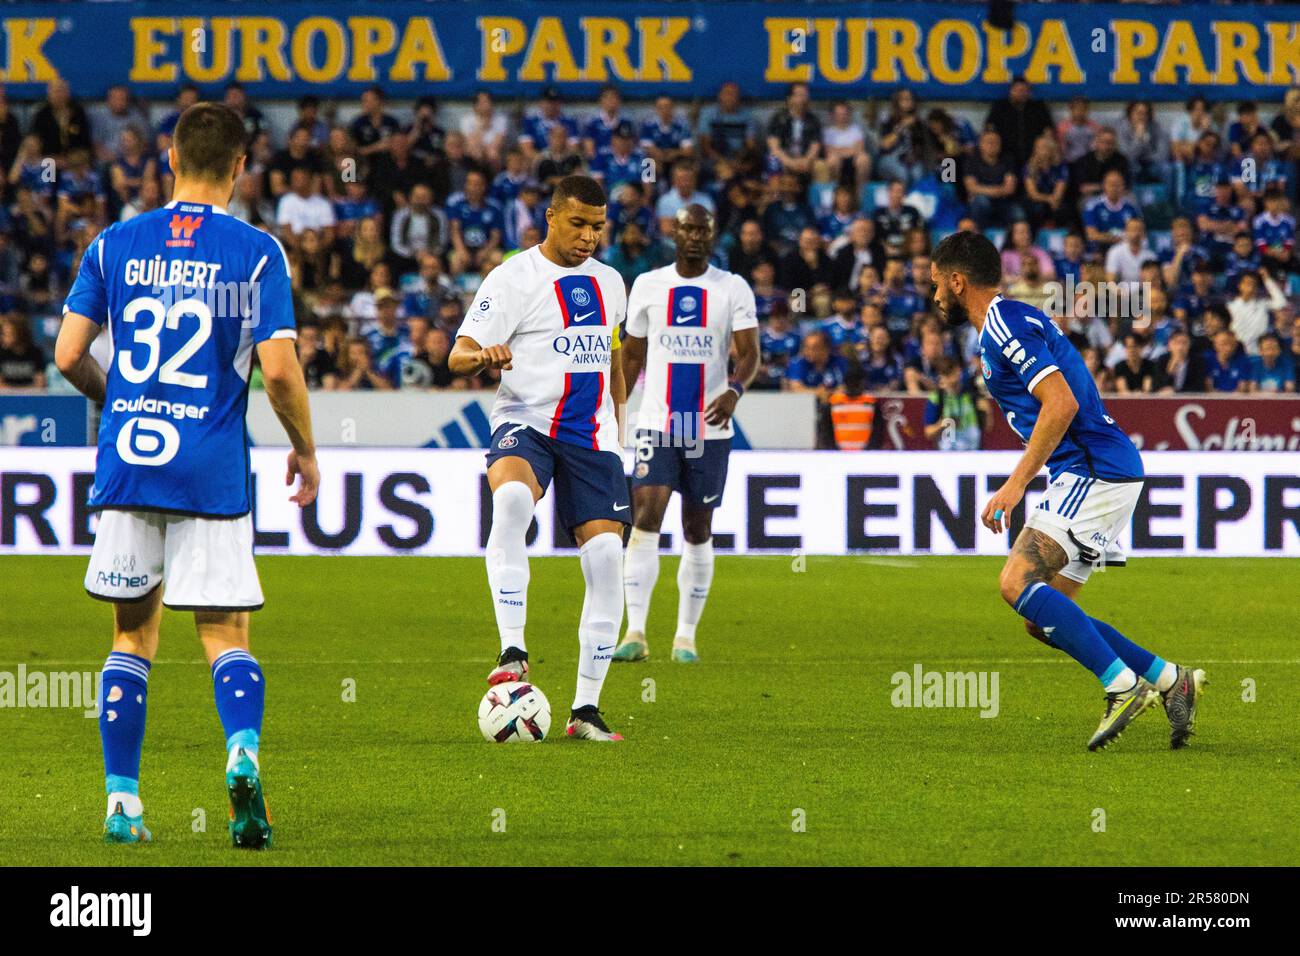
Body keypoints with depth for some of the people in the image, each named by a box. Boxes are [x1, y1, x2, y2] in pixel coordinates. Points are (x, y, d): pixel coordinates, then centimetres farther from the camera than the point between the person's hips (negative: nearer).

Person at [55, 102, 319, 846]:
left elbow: (69, 354, 3)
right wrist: (306, 450, 6)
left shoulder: (115, 245, 5)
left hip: (128, 463, 2)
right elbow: (280, 368, -10)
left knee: (134, 635, 13)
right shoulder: (256, 252, -4)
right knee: (226, 636, 2)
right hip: (212, 472, -2)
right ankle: (245, 753, -26)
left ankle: (123, 801, 9)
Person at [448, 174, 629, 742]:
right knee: (511, 501, -37)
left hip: (593, 436, 5)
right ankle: (512, 652, -37)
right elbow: (458, 354, -11)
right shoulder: (514, 278, -4)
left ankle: (586, 707, 1)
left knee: (606, 556, -6)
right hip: (526, 423, -5)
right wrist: (483, 358, -33)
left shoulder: (609, 283, 15)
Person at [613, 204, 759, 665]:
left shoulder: (733, 289, 2)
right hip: (657, 422, 0)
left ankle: (686, 636, 14)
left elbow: (749, 353, -8)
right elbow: (631, 355, 15)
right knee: (645, 518, -15)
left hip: (710, 428, 0)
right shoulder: (648, 285, 7)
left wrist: (735, 390, -28)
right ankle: (636, 633, -17)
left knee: (698, 532, 6)